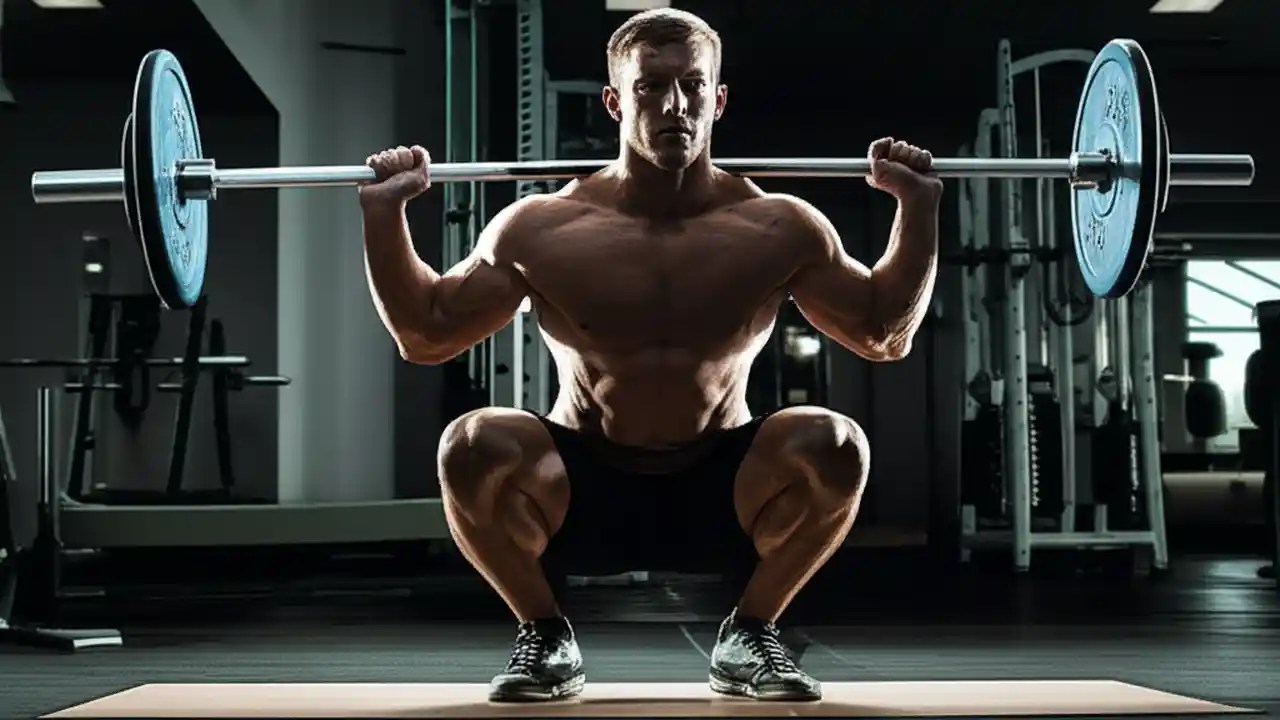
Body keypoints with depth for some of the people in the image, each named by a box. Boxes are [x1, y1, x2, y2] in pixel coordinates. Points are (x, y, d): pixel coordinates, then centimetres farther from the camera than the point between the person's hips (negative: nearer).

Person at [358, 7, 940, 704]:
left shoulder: (779, 228, -5)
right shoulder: (541, 229, -6)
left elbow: (885, 334, 5)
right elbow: (425, 335, 2)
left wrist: (918, 206, -6)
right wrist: (383, 213, -9)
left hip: (723, 493, 1)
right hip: (582, 491, 0)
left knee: (835, 445, -28)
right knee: (473, 445, -30)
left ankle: (748, 635, -3)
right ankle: (545, 637, -3)